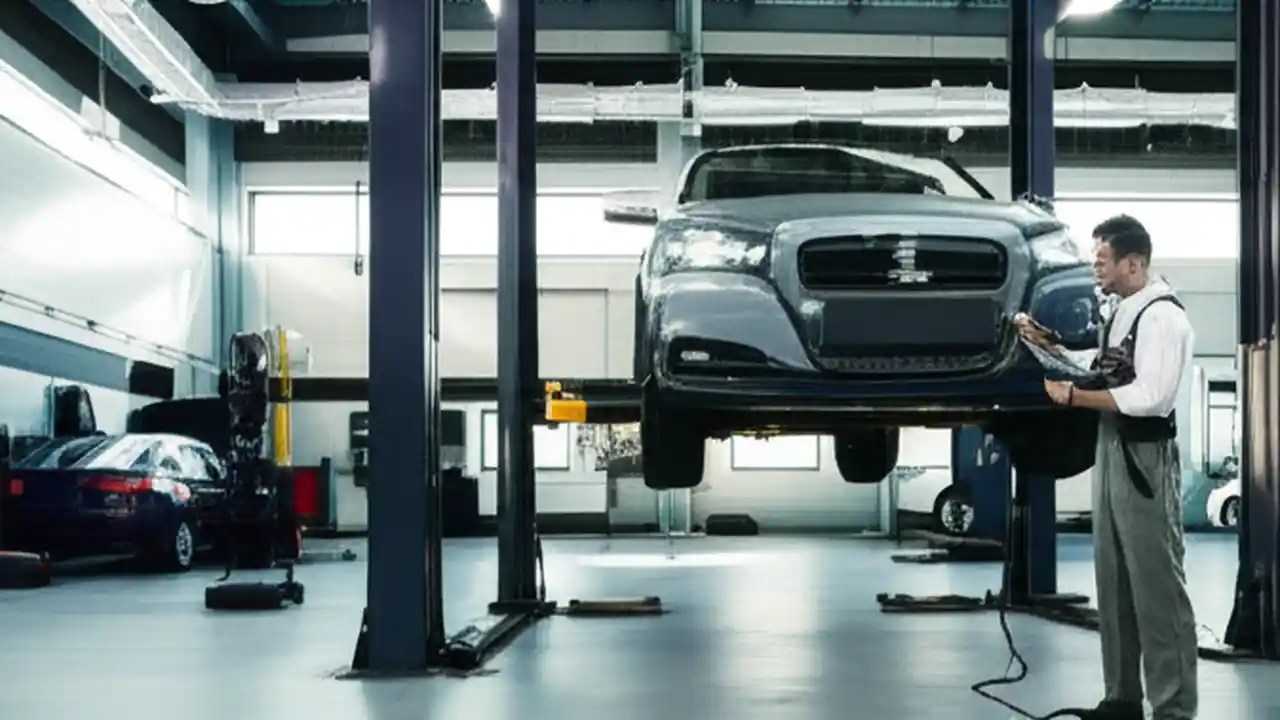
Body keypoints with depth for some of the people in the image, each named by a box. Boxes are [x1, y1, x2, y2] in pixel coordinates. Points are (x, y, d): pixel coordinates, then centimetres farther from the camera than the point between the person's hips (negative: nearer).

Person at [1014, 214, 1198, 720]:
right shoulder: (1122, 313, 14)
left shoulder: (1163, 315, -13)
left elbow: (1151, 396, -21)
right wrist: (1044, 342, 15)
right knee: (1113, 581, 14)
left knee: (1156, 582, -6)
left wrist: (1075, 397, -16)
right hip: (1110, 452, 9)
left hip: (1146, 456, -9)